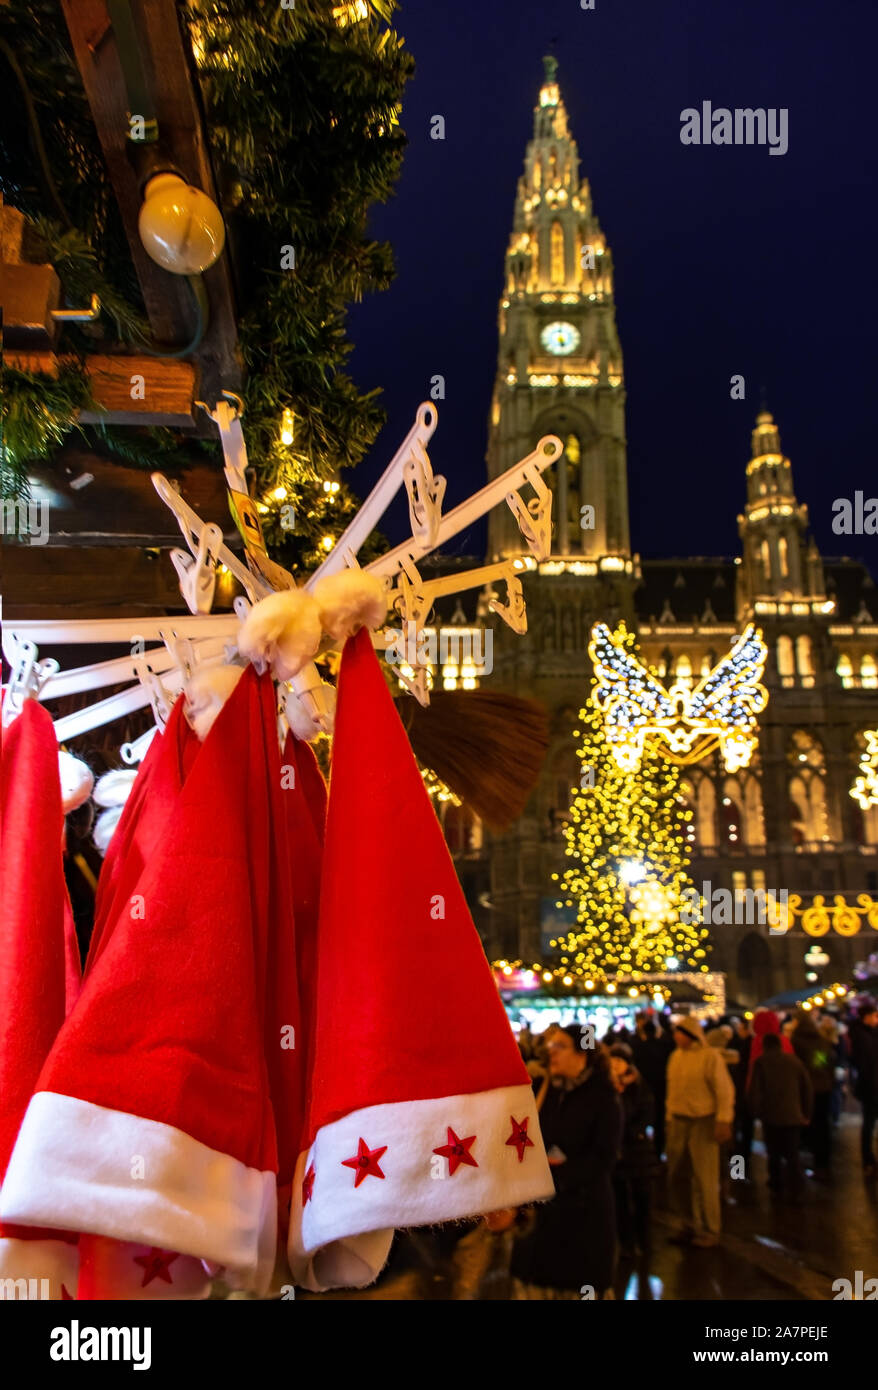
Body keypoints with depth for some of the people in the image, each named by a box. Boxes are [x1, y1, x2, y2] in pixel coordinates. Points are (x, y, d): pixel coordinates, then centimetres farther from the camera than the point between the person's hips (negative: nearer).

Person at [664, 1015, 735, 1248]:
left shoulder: (710, 1056, -12)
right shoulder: (676, 1056, 8)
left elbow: (724, 1090, -12)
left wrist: (723, 1121, -15)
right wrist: (669, 1115, 14)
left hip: (702, 1122, -6)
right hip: (678, 1122, 6)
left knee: (704, 1180, 1)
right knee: (676, 1177, 11)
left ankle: (709, 1232, 17)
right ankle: (690, 1226, 28)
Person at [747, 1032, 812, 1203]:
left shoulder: (761, 1062, -5)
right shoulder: (795, 1061, 4)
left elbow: (753, 1091, -9)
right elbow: (808, 1090, 7)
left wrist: (757, 1111, 6)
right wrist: (806, 1113, 15)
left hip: (771, 1116, -2)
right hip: (793, 1116, 2)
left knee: (774, 1153, 17)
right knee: (793, 1155, 7)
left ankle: (776, 1183, 26)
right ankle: (796, 1193, 2)